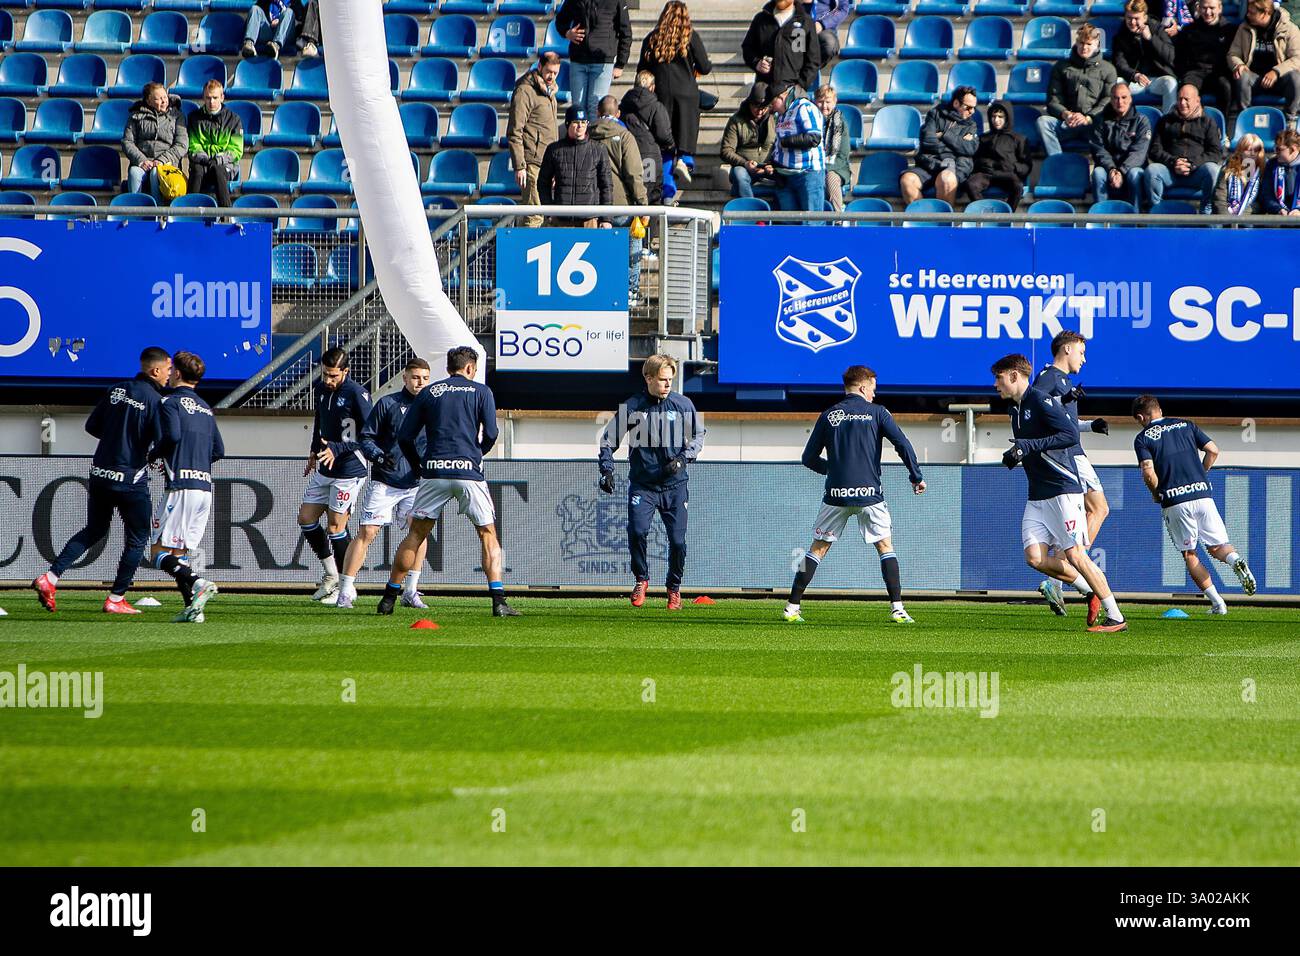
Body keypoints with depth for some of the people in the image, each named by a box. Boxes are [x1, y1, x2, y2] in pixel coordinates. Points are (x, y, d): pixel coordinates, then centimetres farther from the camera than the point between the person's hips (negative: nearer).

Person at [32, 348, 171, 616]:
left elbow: (92, 426, 10)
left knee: (94, 530, 19)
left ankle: (50, 578, 5)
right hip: (131, 479, -6)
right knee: (137, 538, 9)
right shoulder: (155, 400, -12)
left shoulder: (117, 391, 7)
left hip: (100, 473, 6)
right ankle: (116, 600, 8)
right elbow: (163, 441, -19)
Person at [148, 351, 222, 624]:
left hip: (181, 486, -7)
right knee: (178, 553, 11)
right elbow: (219, 451, 17)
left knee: (159, 552, -6)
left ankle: (197, 584, -27)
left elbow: (173, 435, -19)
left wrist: (153, 454, -1)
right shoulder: (205, 409, 19)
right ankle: (193, 608, -3)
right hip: (205, 486, 7)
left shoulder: (171, 402, -3)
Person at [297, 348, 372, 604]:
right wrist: (315, 451, 24)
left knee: (335, 527, -7)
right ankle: (331, 576, 21)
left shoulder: (357, 394, -18)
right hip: (324, 469, 8)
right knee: (306, 519, 8)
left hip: (348, 470, -8)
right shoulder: (320, 390, 6)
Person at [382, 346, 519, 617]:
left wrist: (419, 466, 20)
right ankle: (498, 601, -3)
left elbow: (404, 436, 9)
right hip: (469, 472, -2)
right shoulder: (480, 391, 7)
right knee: (488, 534, 8)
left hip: (434, 472, 2)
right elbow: (490, 434, -2)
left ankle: (389, 598, 9)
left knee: (416, 534, 12)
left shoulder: (429, 393, 13)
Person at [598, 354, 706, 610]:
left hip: (675, 485, 1)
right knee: (637, 531, -20)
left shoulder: (683, 405, 0)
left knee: (677, 539, -3)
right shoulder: (631, 407, -2)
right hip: (642, 485, -1)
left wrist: (683, 458, -5)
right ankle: (641, 579, 5)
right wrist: (607, 470, -8)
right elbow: (608, 440, 5)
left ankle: (674, 587, 22)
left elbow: (698, 436, 13)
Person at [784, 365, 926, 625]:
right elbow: (903, 445, -6)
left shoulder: (828, 416, 7)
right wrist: (916, 477, 2)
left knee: (817, 548, 9)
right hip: (869, 494, -2)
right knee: (885, 547, 9)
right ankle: (897, 608, -1)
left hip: (836, 494, 2)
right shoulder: (876, 412, 1)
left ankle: (792, 607, 5)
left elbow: (809, 459, 9)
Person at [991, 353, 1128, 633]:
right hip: (1037, 495, 9)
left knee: (1075, 556, -11)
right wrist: (1013, 456, 9)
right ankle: (1091, 592, 11)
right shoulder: (1016, 409, 17)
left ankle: (1116, 617, -4)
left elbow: (1071, 435, -21)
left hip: (1063, 490, -9)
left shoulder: (1041, 401, -10)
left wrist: (1029, 446, -25)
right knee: (1034, 557, -6)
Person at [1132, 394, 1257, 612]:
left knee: (1189, 554, 9)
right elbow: (1213, 451, 8)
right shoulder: (1185, 425, 15)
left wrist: (1156, 494, 9)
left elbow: (1148, 472, -10)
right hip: (1203, 494, 3)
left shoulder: (1143, 438, 4)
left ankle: (1216, 602, -1)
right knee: (1216, 546, 9)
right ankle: (1236, 561, -25)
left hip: (1174, 502, -3)